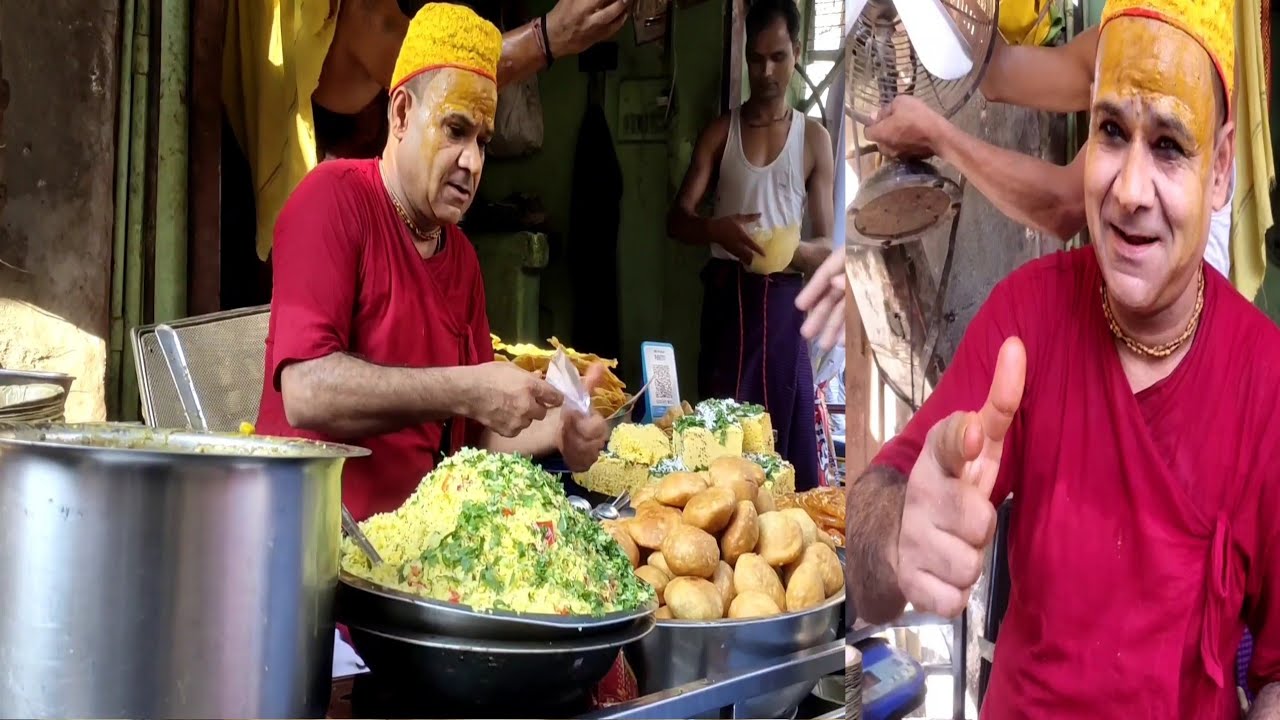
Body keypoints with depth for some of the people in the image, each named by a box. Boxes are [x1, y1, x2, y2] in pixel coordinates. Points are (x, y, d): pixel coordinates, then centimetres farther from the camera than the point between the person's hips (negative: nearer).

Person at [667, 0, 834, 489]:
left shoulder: (814, 139, 5)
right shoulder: (721, 132, 9)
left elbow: (827, 247, 4)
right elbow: (677, 219, 2)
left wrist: (794, 251, -19)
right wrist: (718, 229, -20)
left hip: (782, 300, -1)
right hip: (727, 296, 1)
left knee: (789, 440, -4)